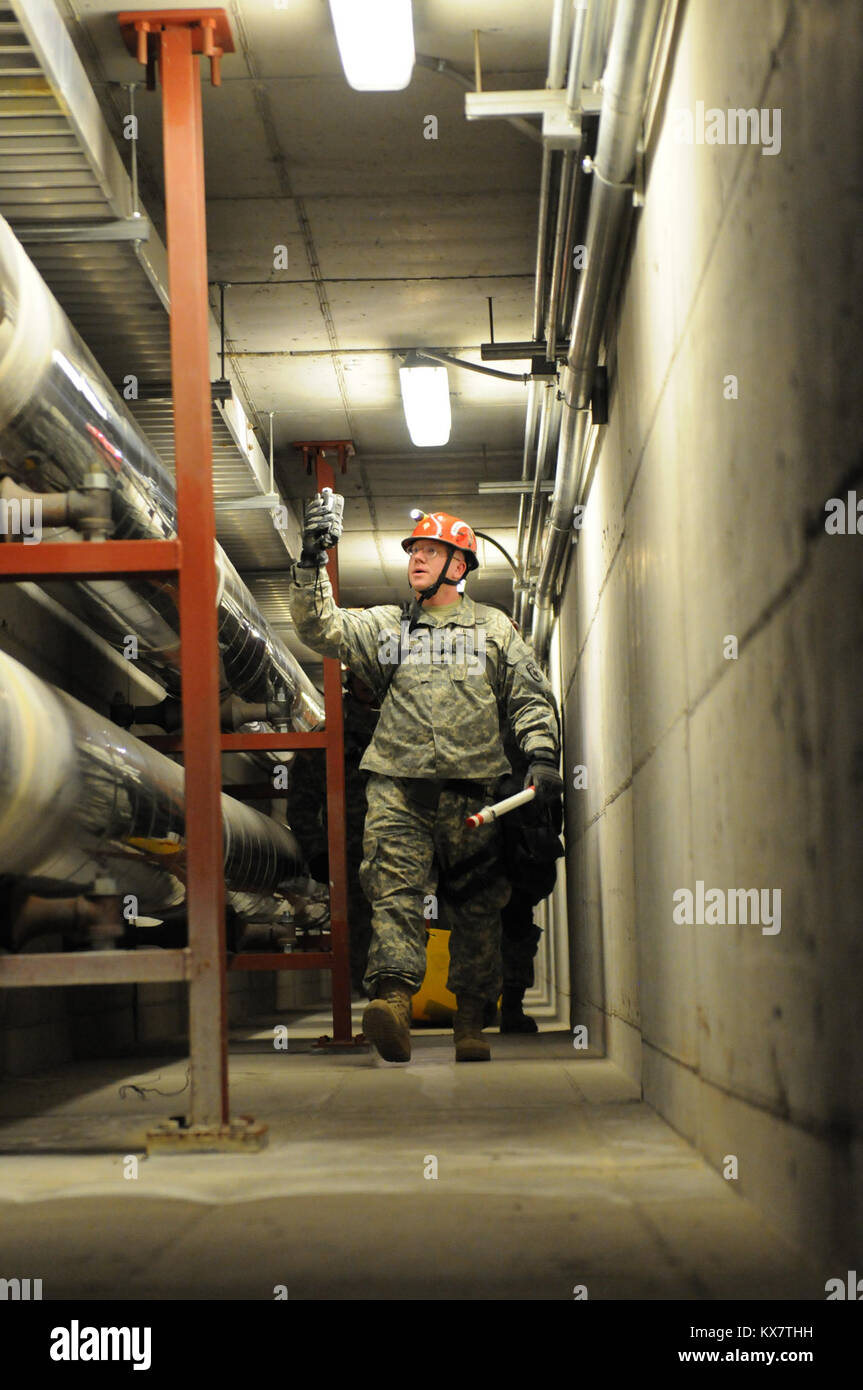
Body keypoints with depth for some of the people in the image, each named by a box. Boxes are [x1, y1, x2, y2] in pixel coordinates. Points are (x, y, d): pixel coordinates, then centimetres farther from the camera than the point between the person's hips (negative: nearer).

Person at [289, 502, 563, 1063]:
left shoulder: (493, 628, 14)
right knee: (395, 889, -17)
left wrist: (542, 755, -2)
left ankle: (471, 1018, 12)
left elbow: (531, 697, 12)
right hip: (399, 787, 0)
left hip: (472, 788, 0)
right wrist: (312, 564, -7)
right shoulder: (386, 626, 16)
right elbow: (322, 627, 4)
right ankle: (393, 1000, -30)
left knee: (478, 902, 3)